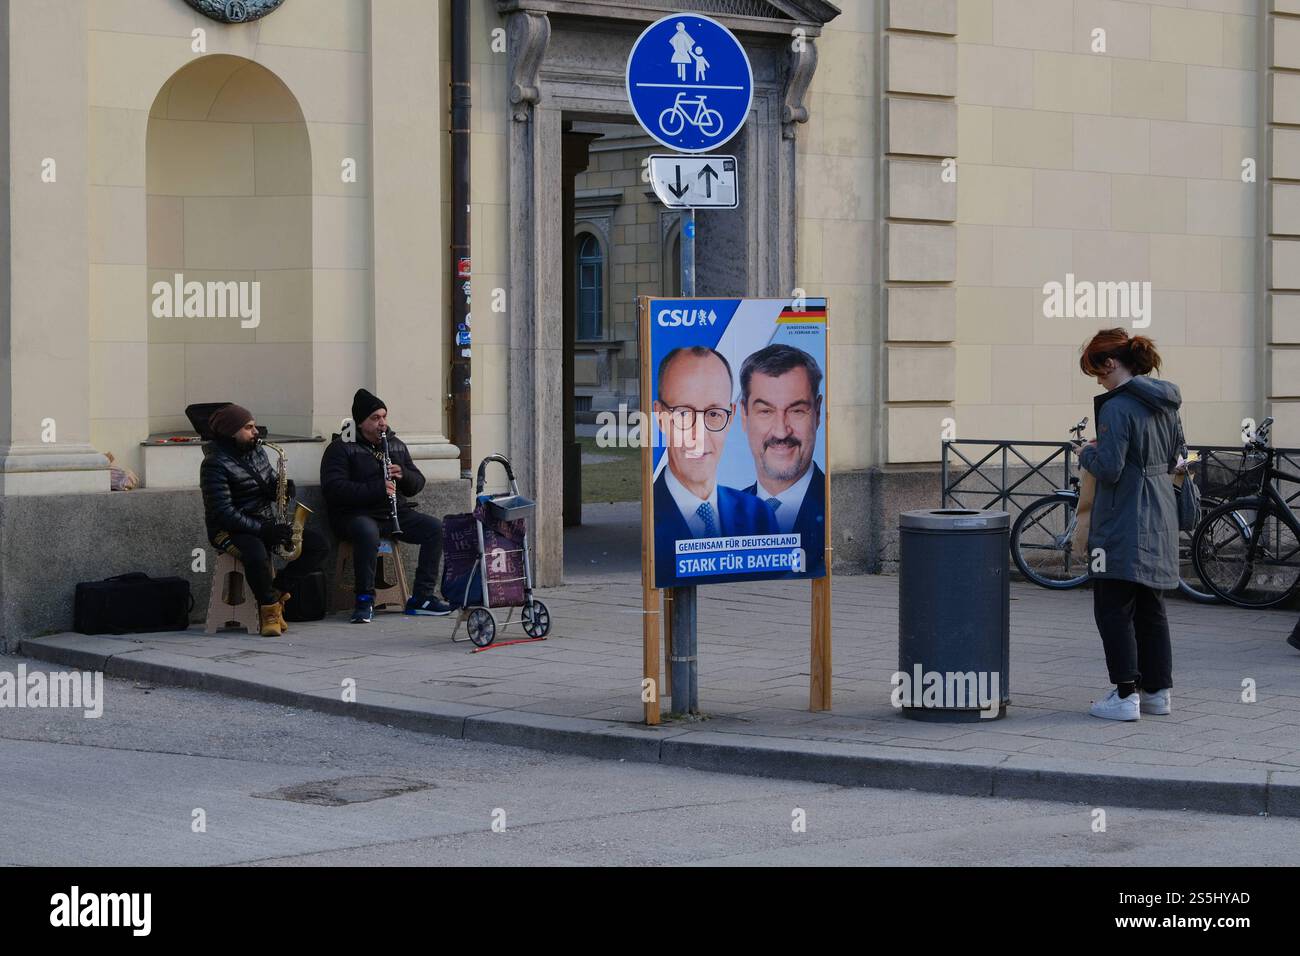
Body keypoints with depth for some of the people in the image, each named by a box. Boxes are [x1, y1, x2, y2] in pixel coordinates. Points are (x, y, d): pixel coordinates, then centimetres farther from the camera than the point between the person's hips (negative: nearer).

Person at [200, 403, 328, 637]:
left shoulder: (257, 452, 11)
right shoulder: (215, 464, -15)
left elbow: (270, 485, 20)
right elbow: (223, 512, -22)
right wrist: (262, 530, -27)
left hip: (266, 523, 8)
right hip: (231, 530, -8)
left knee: (319, 545, -9)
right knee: (256, 554, -41)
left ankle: (276, 589, -5)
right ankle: (268, 607, -18)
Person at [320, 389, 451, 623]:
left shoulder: (396, 445, 17)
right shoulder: (341, 448, -3)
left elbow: (417, 484, 19)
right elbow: (334, 488, -16)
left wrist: (403, 475, -6)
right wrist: (377, 489, -24)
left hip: (395, 514, 6)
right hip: (356, 514, -6)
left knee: (434, 528, -15)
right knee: (367, 531, -39)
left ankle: (422, 597, -10)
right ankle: (365, 600, -26)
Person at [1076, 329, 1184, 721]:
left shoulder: (1117, 407, -18)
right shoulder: (1165, 405, 9)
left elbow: (1108, 469, -20)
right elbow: (1179, 456, 17)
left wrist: (1087, 454, -1)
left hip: (1124, 523, -8)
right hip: (1161, 521, 8)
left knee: (1113, 608, -2)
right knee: (1151, 607, 16)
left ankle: (1125, 695, -4)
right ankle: (1158, 689, 19)